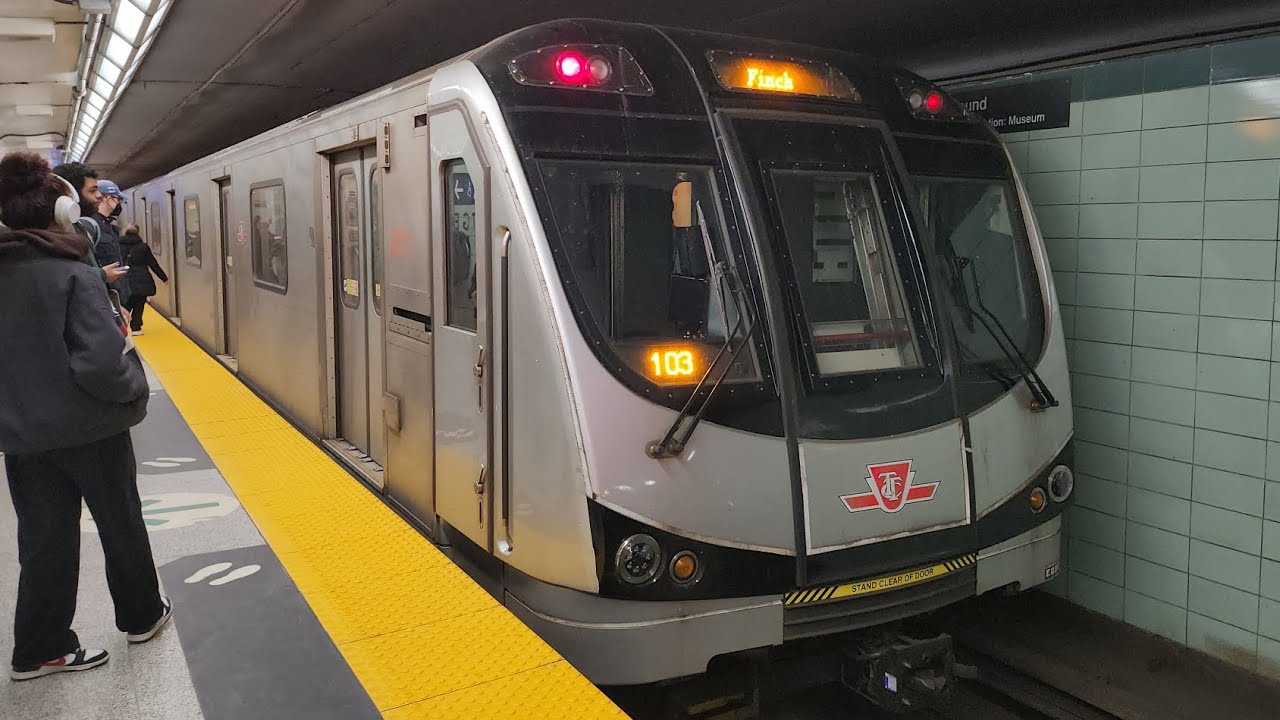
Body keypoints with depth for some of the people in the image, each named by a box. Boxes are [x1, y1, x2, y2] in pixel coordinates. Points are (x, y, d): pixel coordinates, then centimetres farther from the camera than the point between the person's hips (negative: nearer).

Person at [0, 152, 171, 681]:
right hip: (88, 428, -5)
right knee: (122, 527, 15)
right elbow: (100, 363, -25)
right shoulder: (74, 274, -18)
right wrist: (136, 387, -8)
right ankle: (142, 617, 32)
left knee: (44, 540, 14)